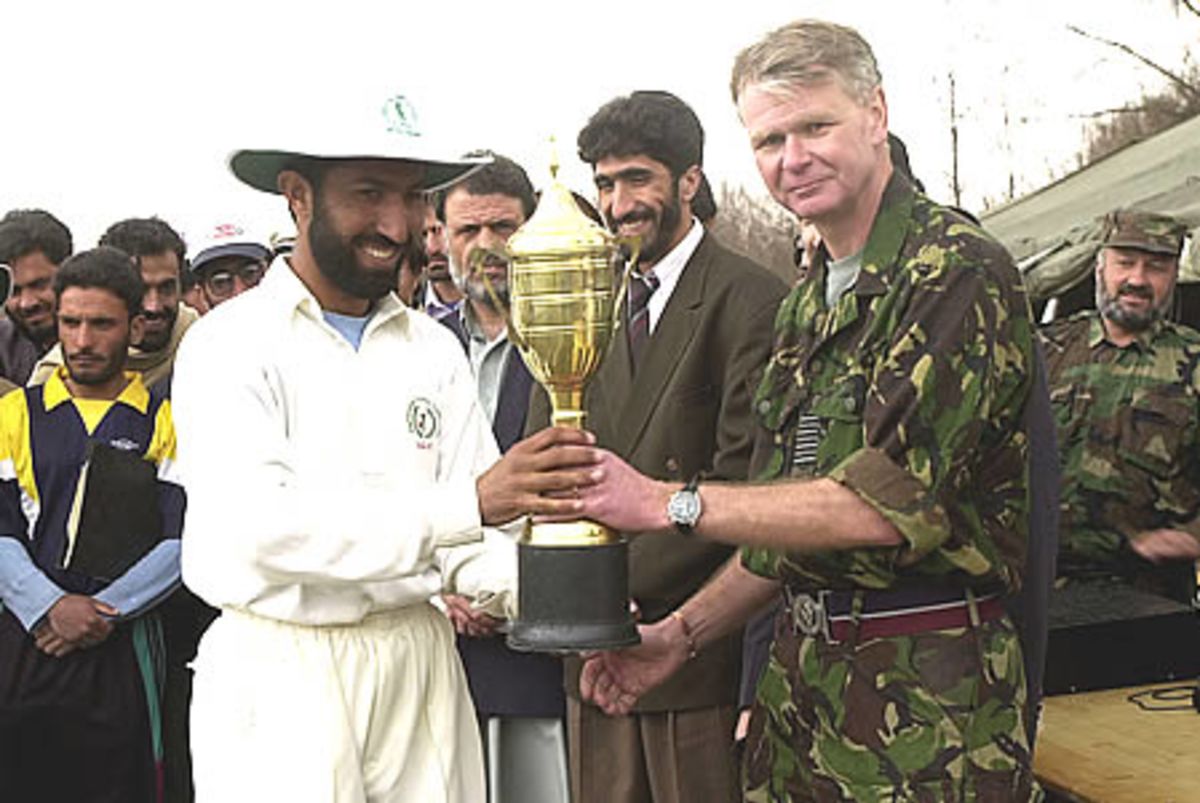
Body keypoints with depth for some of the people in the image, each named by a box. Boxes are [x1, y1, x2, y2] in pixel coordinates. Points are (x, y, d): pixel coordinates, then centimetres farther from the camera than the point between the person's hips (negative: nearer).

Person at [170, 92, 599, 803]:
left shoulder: (435, 349, 7)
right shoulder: (230, 343, -7)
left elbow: (469, 531, 2)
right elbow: (261, 526, -21)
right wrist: (469, 502, -30)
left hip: (418, 661, 4)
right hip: (277, 671, -4)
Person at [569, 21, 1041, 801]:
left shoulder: (960, 272, -14)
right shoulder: (808, 299, 13)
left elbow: (887, 504, -22)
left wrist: (668, 503, -18)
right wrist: (684, 632, 10)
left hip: (928, 686, -7)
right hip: (803, 673, 7)